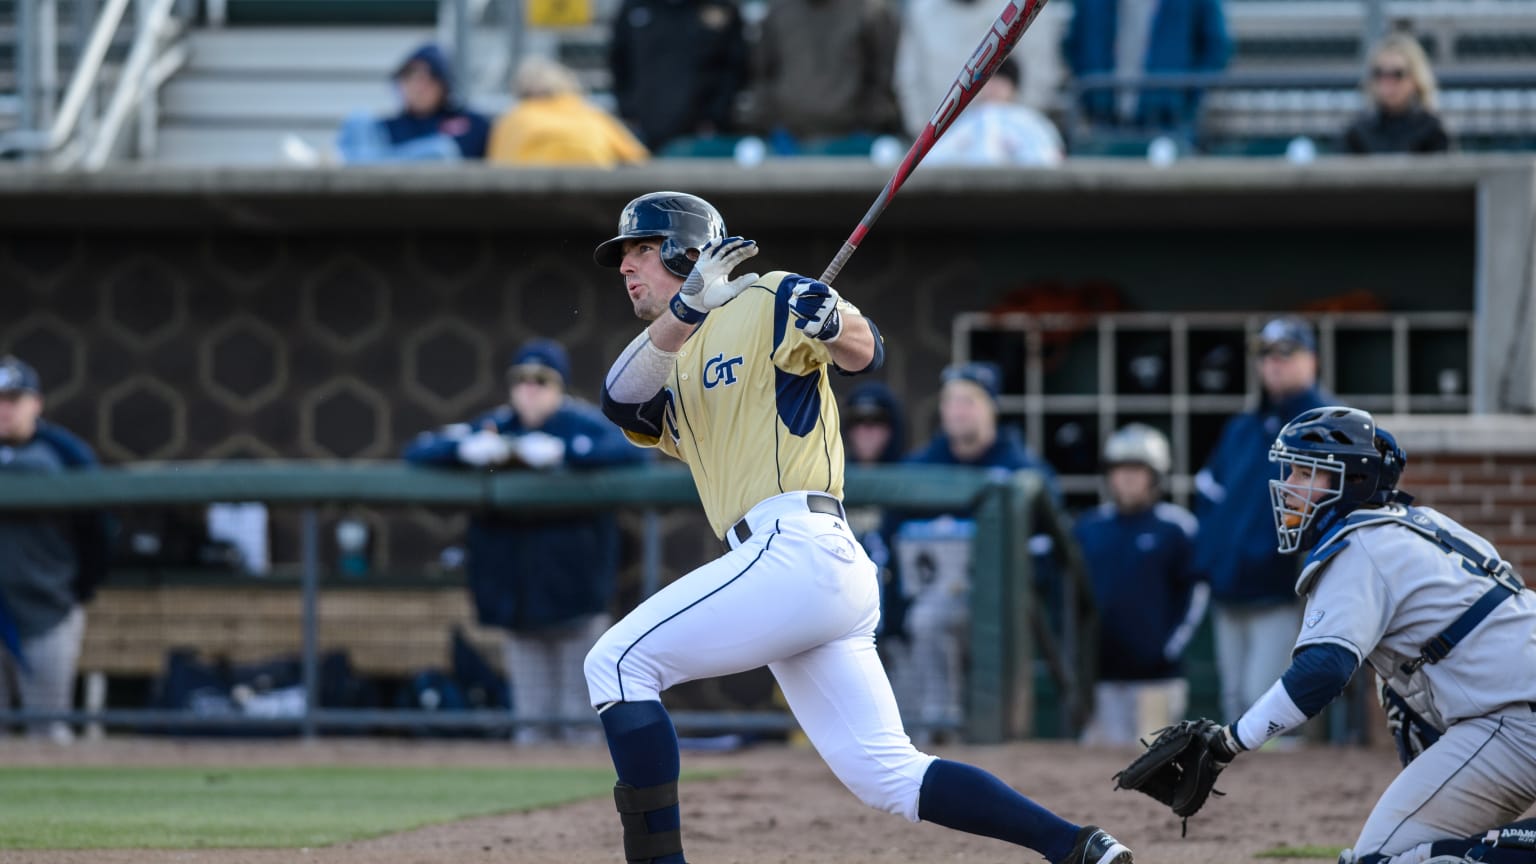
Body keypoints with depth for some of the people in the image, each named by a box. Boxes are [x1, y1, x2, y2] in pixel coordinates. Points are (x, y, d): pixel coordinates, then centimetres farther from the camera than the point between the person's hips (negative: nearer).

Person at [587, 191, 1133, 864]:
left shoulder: (766, 302, 6)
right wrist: (686, 307, -13)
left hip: (795, 550, -8)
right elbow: (620, 400, 3)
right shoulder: (669, 366, 25)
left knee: (617, 663, -10)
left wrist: (830, 322, -30)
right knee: (884, 773, 2)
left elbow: (863, 353, -6)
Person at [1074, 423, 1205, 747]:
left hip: (1156, 675, -4)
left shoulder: (1176, 528, -5)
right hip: (1100, 672, 4)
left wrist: (1172, 645, -9)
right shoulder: (1088, 529, 8)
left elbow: (1196, 593, -3)